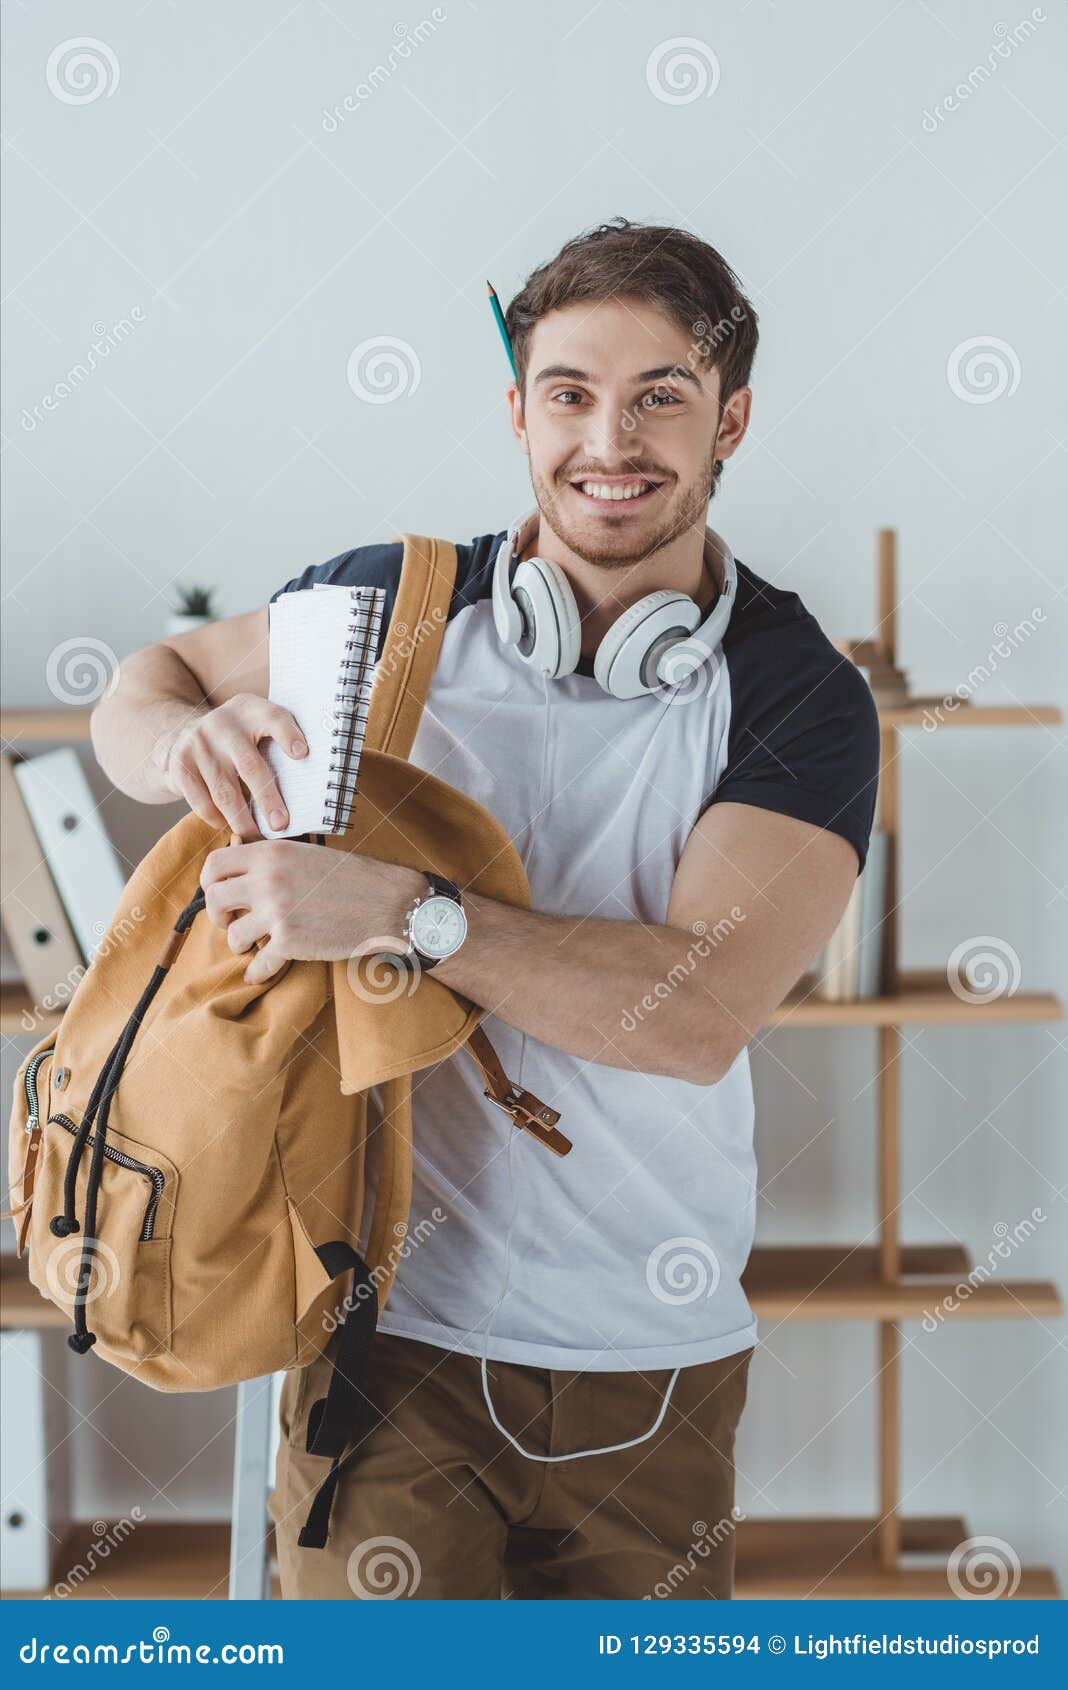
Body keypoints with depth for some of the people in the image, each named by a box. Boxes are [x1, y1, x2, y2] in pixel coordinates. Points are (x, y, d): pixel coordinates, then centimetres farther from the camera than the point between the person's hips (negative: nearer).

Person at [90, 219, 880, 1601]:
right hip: (393, 1324, 0)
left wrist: (400, 912, -29)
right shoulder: (398, 602, -2)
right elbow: (144, 684, 12)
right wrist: (189, 739, -12)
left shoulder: (802, 698, -8)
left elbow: (702, 1009, -21)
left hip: (653, 1363, 0)